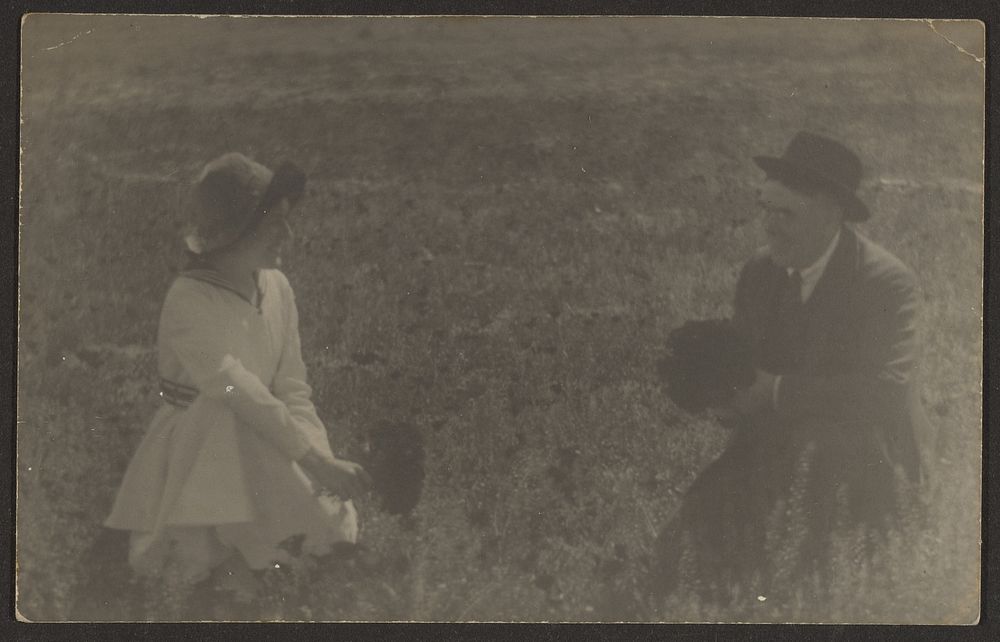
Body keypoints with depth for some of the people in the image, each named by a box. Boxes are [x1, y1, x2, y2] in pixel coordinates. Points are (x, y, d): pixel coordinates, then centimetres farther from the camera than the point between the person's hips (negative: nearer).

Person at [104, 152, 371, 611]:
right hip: (199, 451, -6)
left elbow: (292, 389, -1)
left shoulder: (276, 287, -1)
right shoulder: (189, 302, -21)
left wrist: (325, 464, -16)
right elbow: (243, 395, -27)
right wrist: (320, 462, -30)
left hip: (267, 450, 6)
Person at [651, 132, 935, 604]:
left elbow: (888, 389, -25)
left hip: (868, 463, -4)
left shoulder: (889, 284, -14)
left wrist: (779, 391, -26)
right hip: (775, 449, 5)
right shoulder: (760, 272, 6)